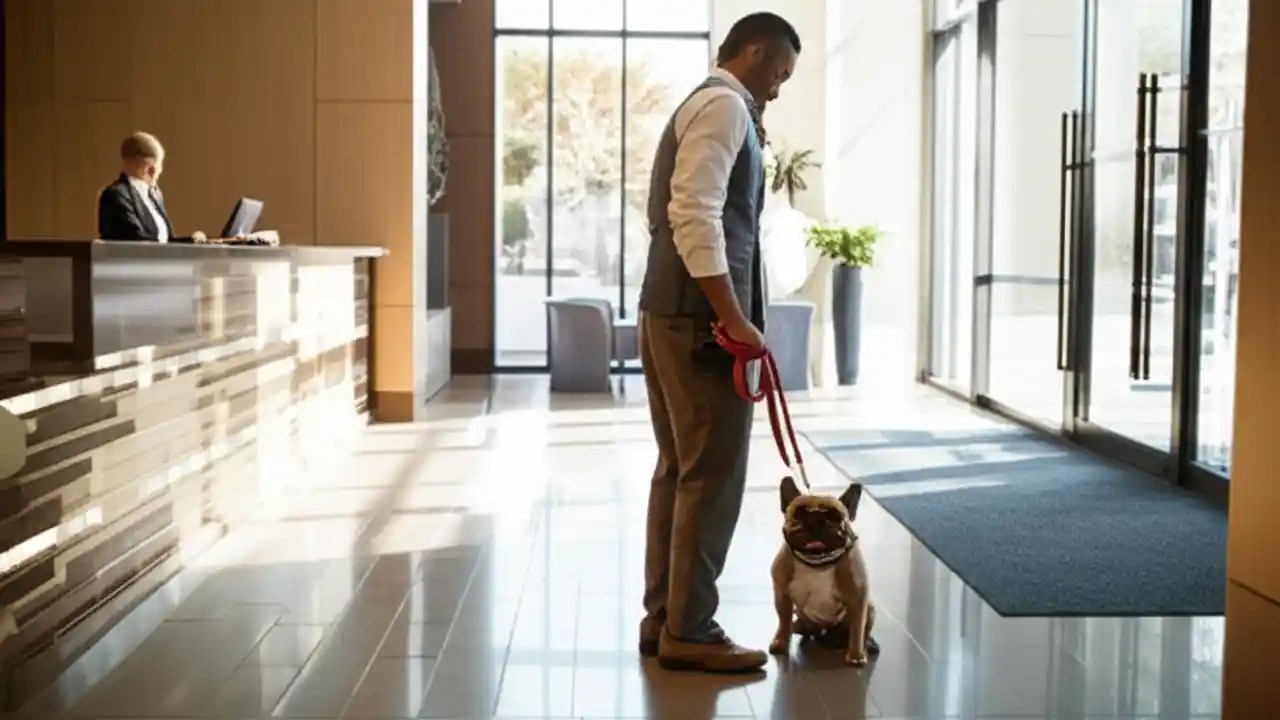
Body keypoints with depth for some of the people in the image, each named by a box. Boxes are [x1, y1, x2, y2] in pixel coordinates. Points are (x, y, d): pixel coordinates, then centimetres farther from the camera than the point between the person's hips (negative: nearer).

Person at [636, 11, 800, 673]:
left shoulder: (700, 105, 23)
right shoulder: (725, 105, -8)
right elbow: (696, 217, -20)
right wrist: (733, 319, -23)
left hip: (669, 313, 10)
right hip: (700, 317, -10)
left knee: (679, 469, 12)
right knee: (713, 474, -6)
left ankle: (663, 618, 18)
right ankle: (689, 631, 1)